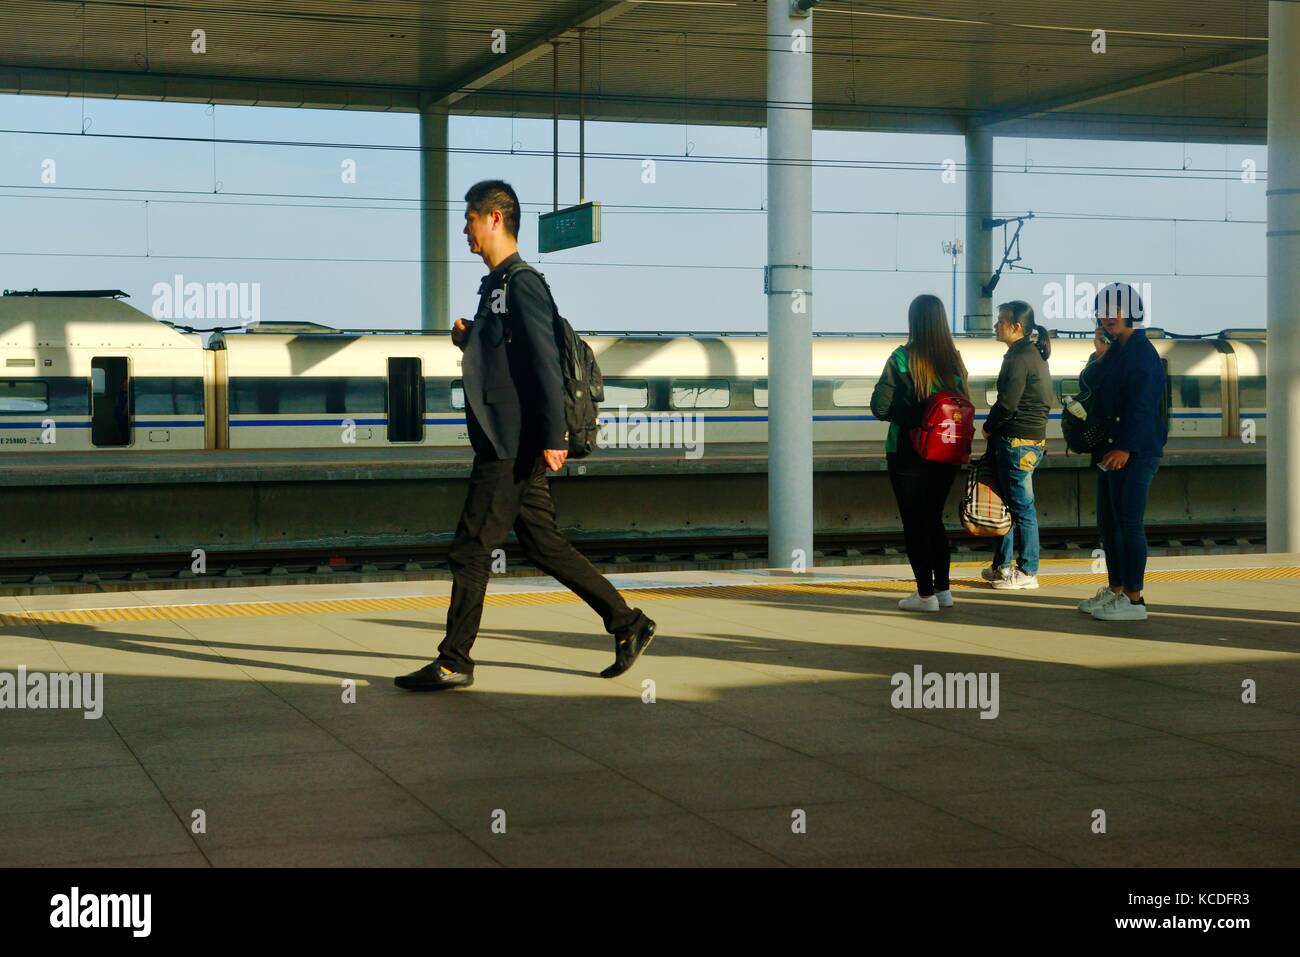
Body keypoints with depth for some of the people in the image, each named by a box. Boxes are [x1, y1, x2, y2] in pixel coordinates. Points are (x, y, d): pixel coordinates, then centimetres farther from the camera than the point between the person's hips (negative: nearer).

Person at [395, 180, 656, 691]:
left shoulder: (522, 282, -12)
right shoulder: (496, 285, 19)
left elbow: (545, 362, -19)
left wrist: (553, 435, -24)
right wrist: (469, 340, 8)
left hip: (512, 447, -10)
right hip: (507, 445, 10)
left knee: (470, 549, -5)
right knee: (543, 544, 12)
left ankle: (453, 663, 1)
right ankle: (628, 624, 16)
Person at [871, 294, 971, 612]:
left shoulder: (902, 359, -14)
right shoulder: (955, 360, 0)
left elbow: (880, 407, -14)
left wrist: (903, 412, 5)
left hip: (908, 453, -5)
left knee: (914, 523, 4)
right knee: (934, 519, 18)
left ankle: (926, 594, 3)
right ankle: (943, 588, 19)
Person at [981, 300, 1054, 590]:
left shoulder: (1020, 357, -15)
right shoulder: (1032, 354, 16)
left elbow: (1008, 403, -20)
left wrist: (988, 428, -4)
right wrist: (995, 430, 14)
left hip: (1017, 442, -10)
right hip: (1031, 438, 10)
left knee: (1022, 507, -3)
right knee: (1007, 503, 15)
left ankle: (1027, 572, 3)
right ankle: (1002, 566, 21)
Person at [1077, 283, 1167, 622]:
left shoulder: (1142, 354, -12)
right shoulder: (1114, 350, 17)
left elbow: (1140, 406, -19)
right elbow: (1090, 383, 13)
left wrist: (1125, 448, -24)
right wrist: (1099, 358, -4)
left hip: (1134, 453, -10)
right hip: (1110, 450, 10)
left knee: (1129, 524, -8)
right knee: (1108, 524, 15)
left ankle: (1134, 599, -4)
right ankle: (1115, 590, 24)